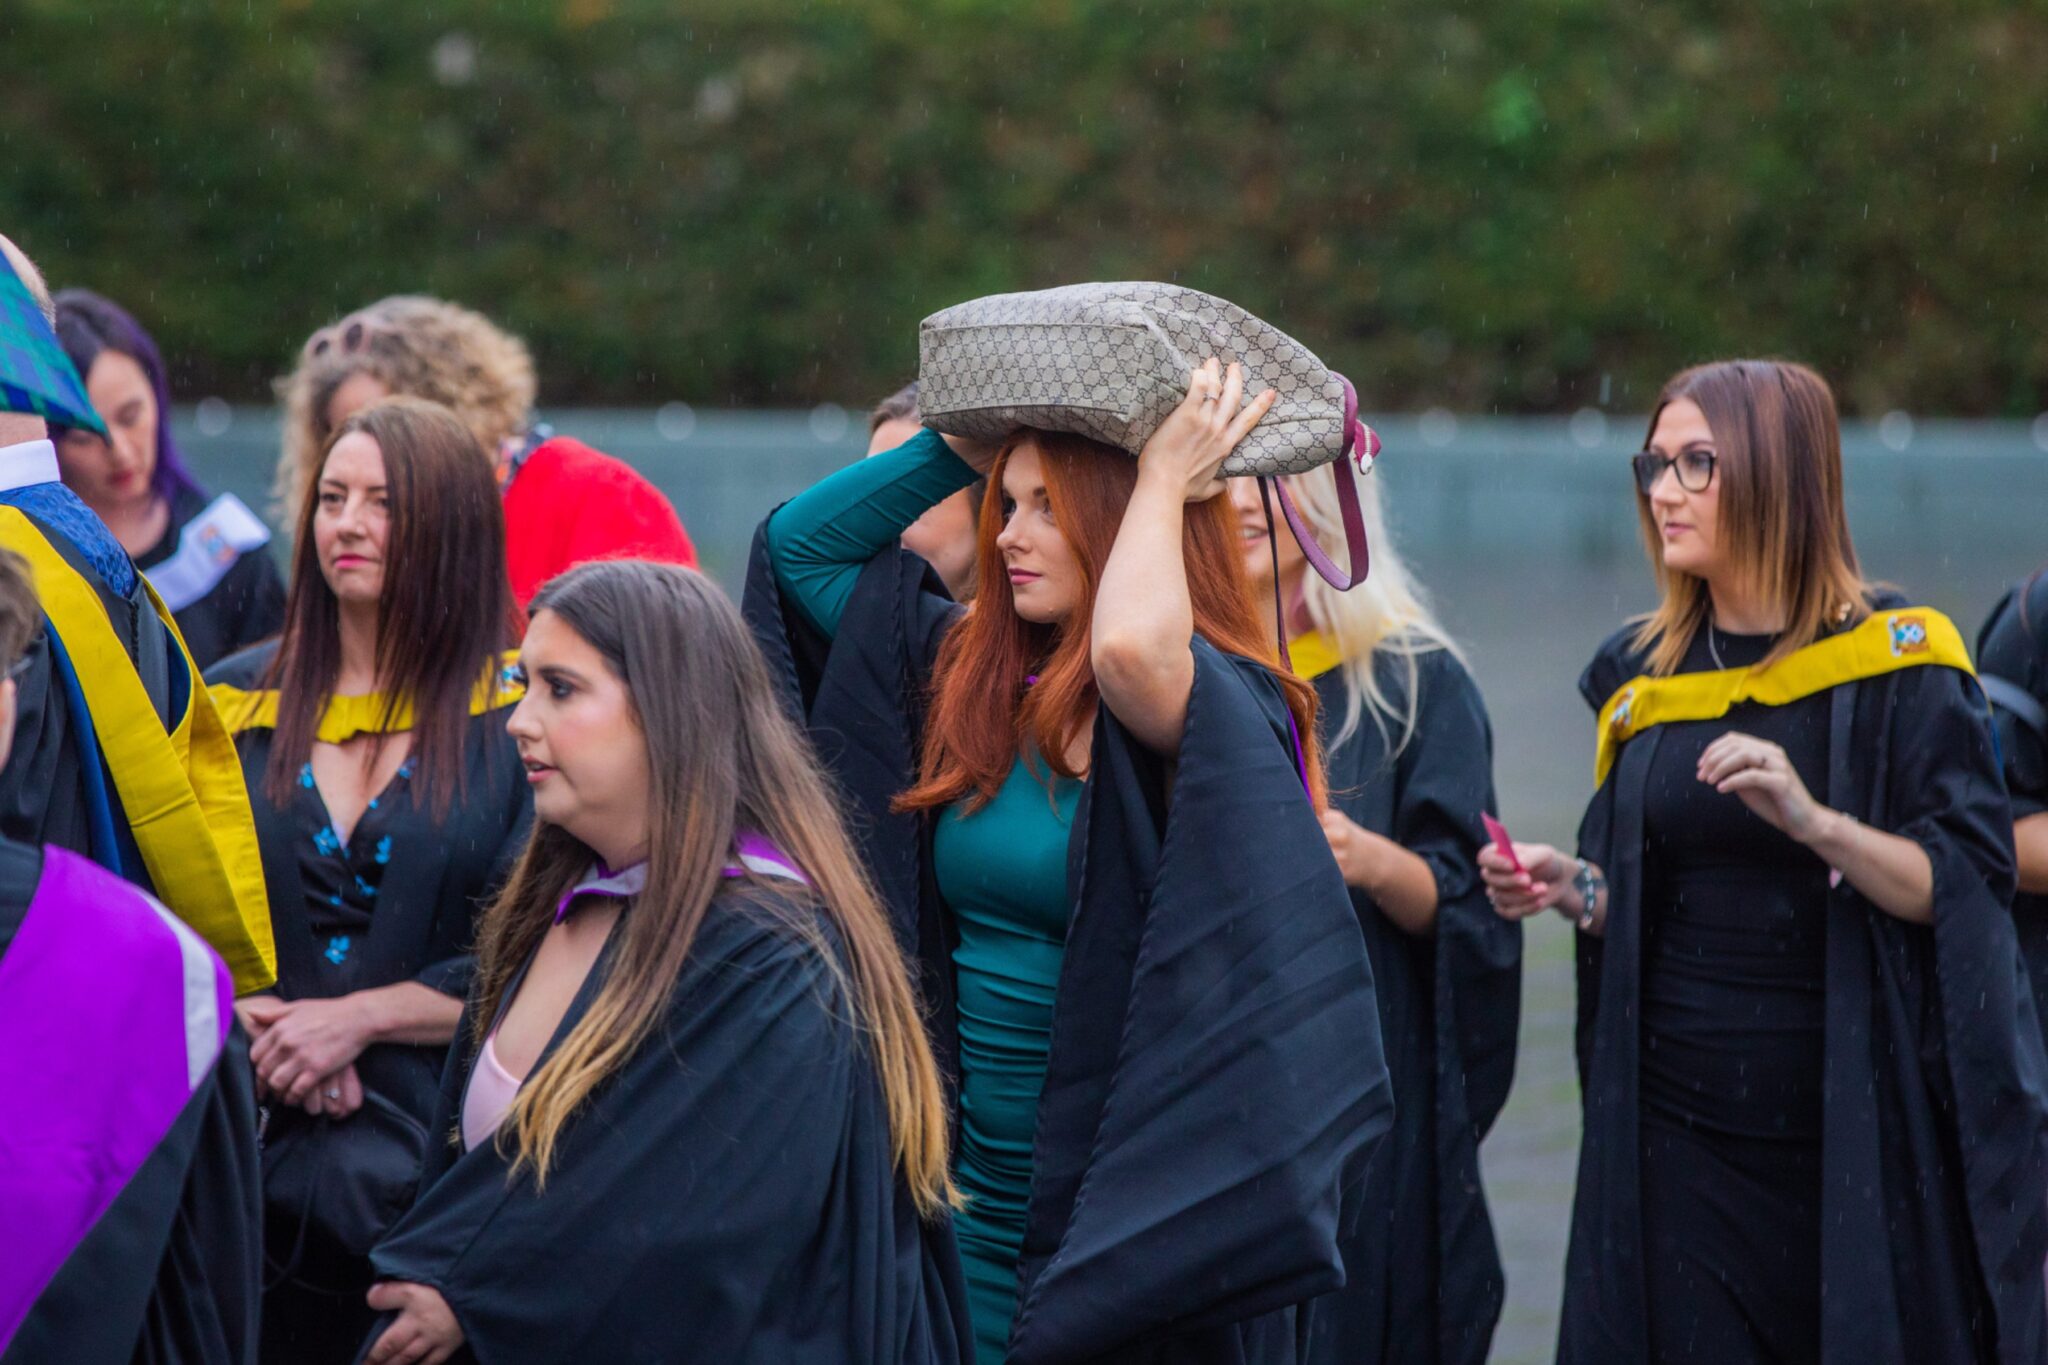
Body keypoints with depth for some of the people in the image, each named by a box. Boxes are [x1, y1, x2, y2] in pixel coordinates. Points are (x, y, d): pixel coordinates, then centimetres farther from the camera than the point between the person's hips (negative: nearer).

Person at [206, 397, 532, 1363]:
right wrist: (249, 1025, -11)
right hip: (252, 1151, 3)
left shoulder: (516, 714, -1)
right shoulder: (239, 701, 9)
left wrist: (358, 1018, -13)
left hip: (449, 1148, -2)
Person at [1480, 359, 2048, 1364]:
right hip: (1680, 1123, 4)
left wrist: (1816, 822, -27)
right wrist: (1572, 889, -5)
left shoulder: (1895, 661, -6)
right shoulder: (1640, 676, 9)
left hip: (1863, 1125, -4)